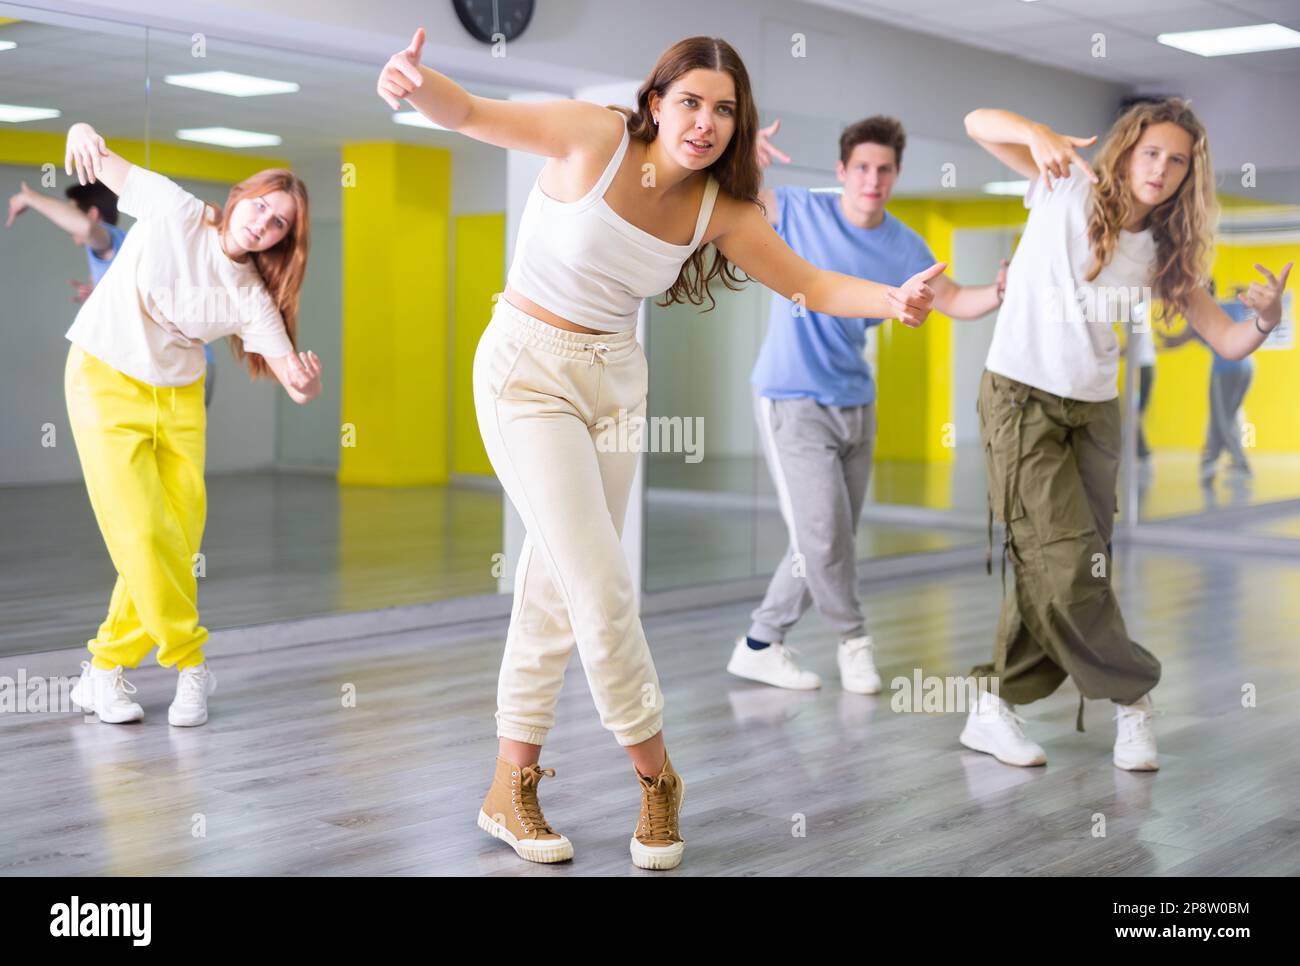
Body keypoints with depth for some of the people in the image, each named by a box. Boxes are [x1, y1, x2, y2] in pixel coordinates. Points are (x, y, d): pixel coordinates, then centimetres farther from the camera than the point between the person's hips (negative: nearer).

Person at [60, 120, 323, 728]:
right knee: (143, 535, -11)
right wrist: (84, 136, -29)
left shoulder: (251, 297, -6)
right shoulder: (174, 211, -12)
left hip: (178, 400, 4)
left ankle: (106, 671, 16)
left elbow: (296, 381, -11)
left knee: (179, 540, 0)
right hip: (105, 382, -4)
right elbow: (98, 161, -5)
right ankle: (191, 664, 7)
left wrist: (308, 384, -36)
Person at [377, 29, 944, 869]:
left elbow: (809, 284, -1)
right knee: (602, 584, -12)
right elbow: (471, 114, -21)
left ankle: (512, 788, 22)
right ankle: (656, 776, 7)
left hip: (616, 380, 5)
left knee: (556, 585, 10)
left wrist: (892, 299, -19)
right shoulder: (595, 138, -16)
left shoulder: (719, 209, -2)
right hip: (528, 368, -5)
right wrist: (416, 82, -43)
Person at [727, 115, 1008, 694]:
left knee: (828, 543, 8)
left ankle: (760, 645, 21)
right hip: (793, 402, -5)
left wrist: (1000, 291, -14)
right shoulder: (798, 212, -7)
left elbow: (955, 301, 8)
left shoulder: (904, 247, 4)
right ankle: (853, 640, 10)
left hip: (856, 405, 5)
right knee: (822, 536, -12)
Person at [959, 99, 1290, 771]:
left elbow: (1228, 343, 4)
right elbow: (978, 123, -9)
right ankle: (1131, 698, 9)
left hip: (1095, 412, 5)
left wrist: (1266, 319, -19)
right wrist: (1040, 135, -29)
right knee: (1065, 567, -9)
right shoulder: (1068, 189, -3)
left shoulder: (1166, 256, 7)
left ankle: (994, 709, 13)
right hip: (1021, 397, -4)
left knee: (1050, 570, 2)